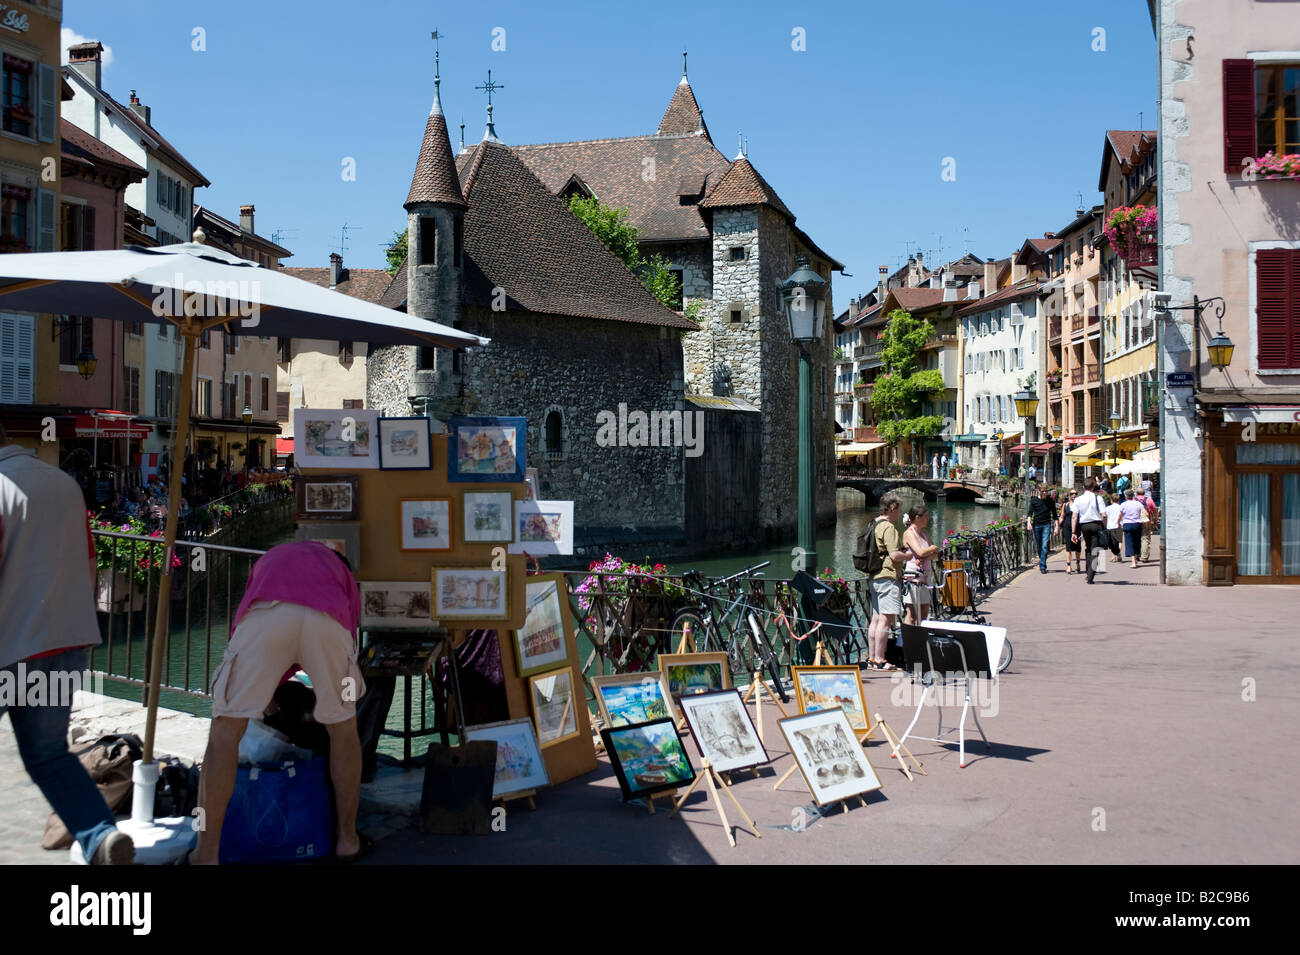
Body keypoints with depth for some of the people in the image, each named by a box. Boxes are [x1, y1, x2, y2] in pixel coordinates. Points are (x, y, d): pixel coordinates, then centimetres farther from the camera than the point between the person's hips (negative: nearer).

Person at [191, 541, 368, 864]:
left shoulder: (271, 557, 46)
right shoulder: (341, 571, 42)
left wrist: (267, 696, 60)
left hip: (266, 613, 0)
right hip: (327, 619, 0)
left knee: (225, 729, 9)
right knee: (344, 728, 21)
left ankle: (206, 854, 6)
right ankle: (348, 838, 29)